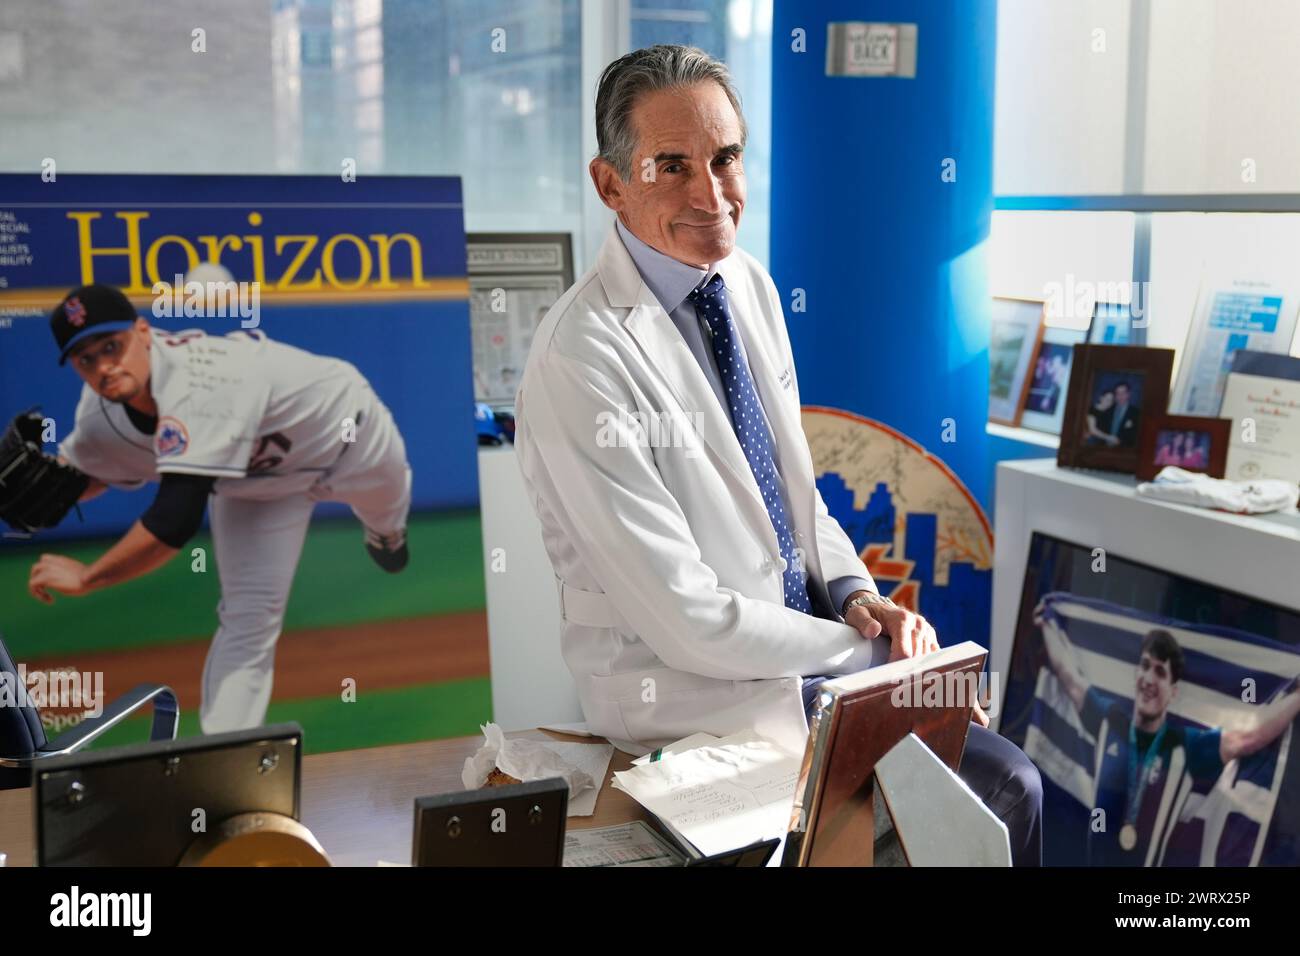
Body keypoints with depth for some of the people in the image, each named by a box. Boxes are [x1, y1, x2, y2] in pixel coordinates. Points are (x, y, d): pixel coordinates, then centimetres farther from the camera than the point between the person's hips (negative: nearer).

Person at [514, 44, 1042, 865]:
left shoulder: (750, 283, 3)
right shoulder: (581, 360, -23)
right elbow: (690, 624, -23)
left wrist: (854, 594, -4)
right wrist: (875, 655, -15)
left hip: (806, 638, 7)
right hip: (685, 691, -7)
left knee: (1013, 787, -2)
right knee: (997, 797, -11)